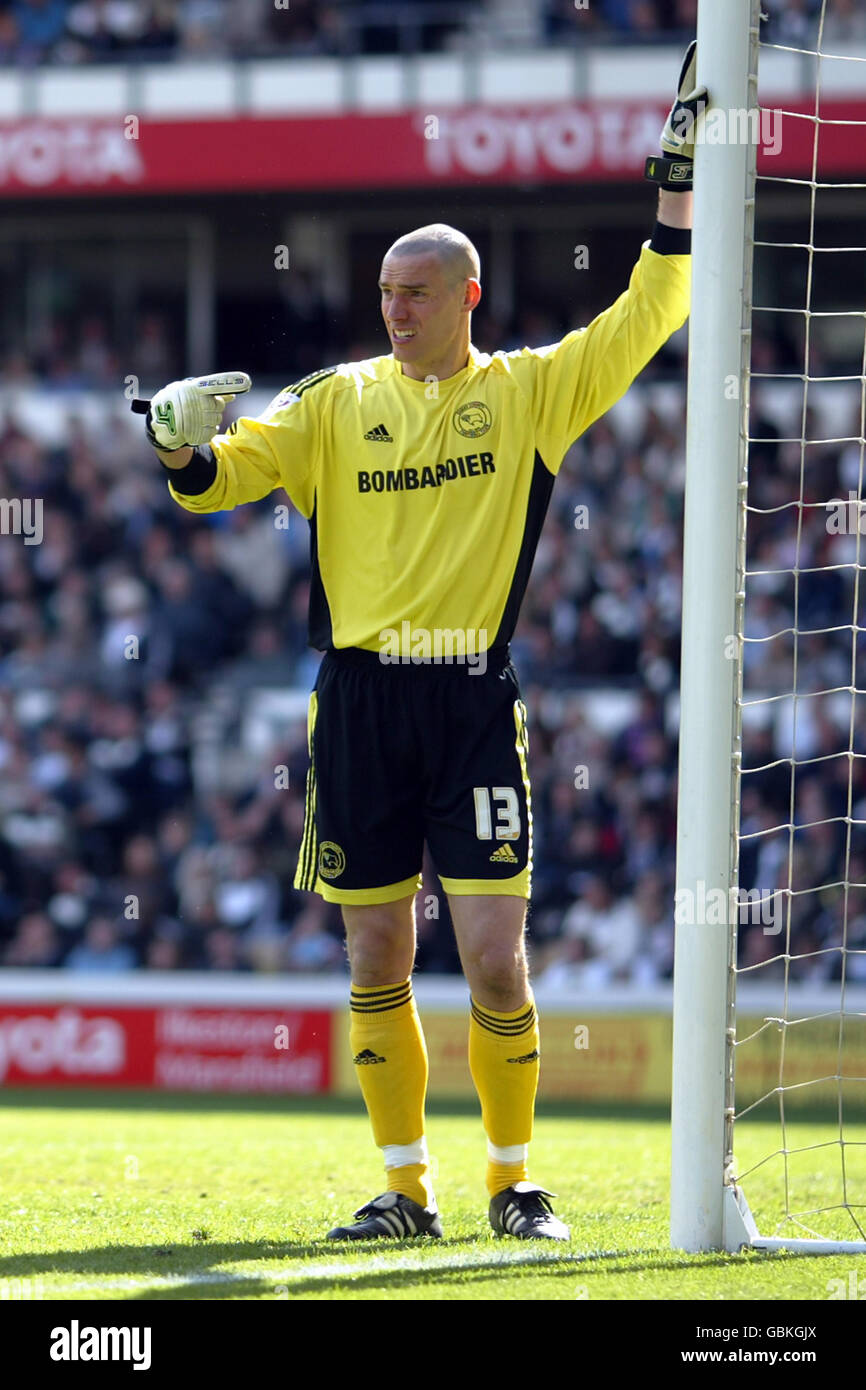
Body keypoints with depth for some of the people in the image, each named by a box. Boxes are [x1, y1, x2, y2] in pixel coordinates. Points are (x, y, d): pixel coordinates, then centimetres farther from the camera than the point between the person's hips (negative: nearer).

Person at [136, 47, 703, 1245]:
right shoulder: (336, 401, 9)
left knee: (495, 956, -8)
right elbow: (217, 477, 6)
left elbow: (644, 319, 5)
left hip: (475, 698, -2)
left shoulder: (528, 392, 6)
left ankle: (514, 1182, 4)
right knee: (377, 964, 4)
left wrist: (679, 180, -1)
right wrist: (180, 440, -17)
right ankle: (406, 1188, 12)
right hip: (360, 698, 2)